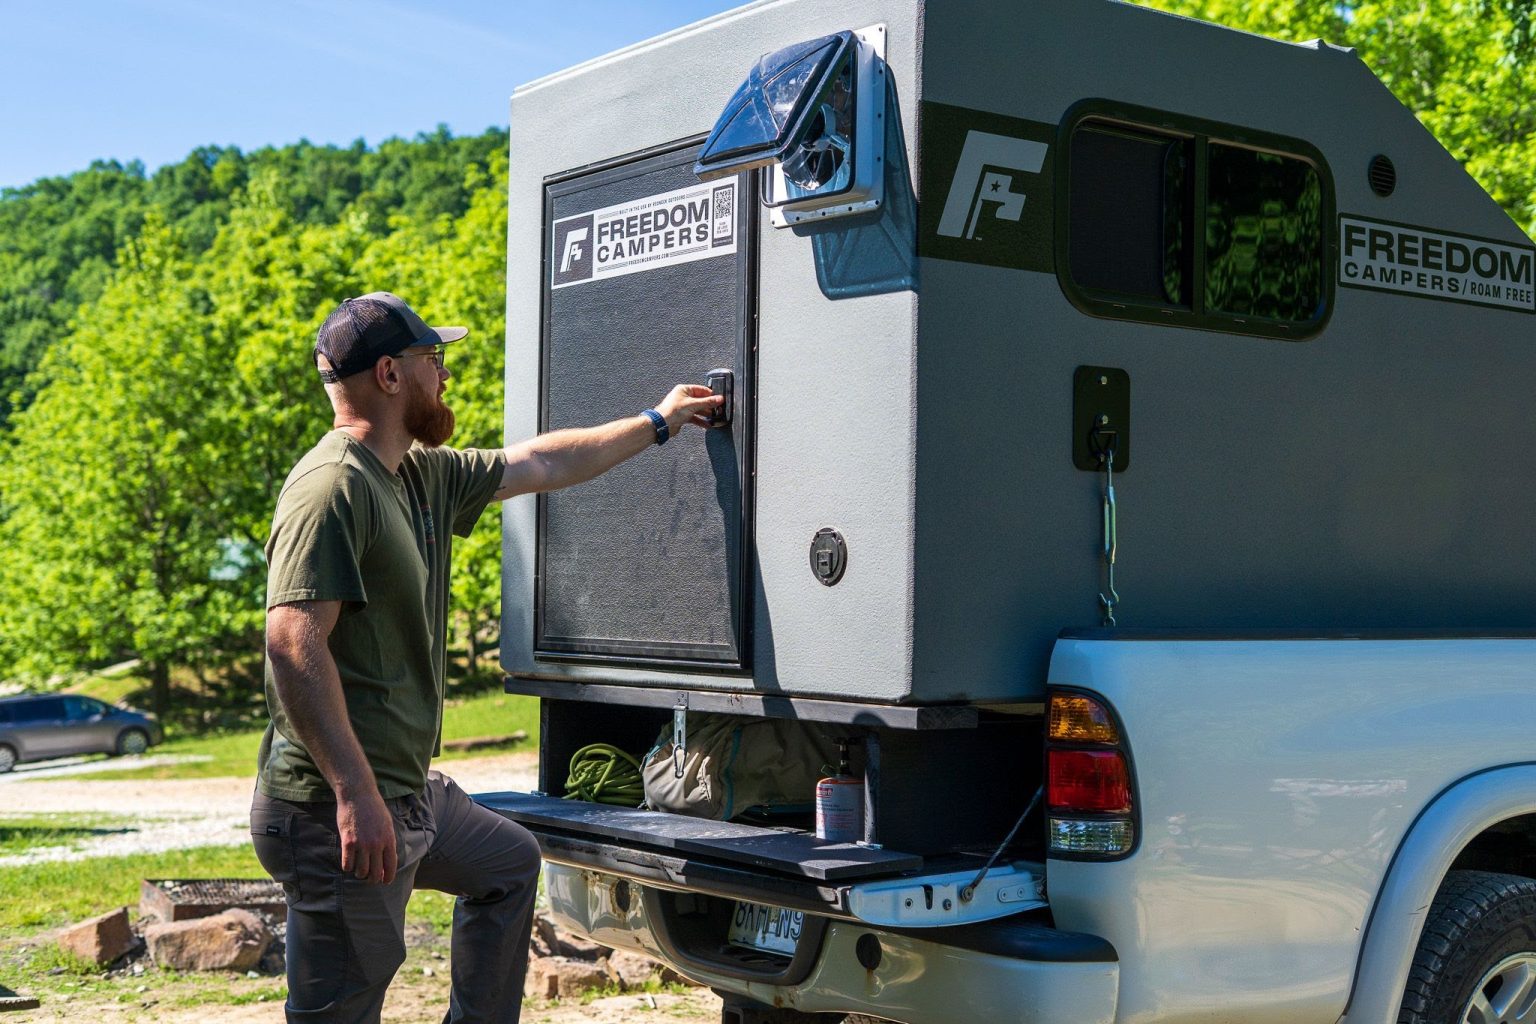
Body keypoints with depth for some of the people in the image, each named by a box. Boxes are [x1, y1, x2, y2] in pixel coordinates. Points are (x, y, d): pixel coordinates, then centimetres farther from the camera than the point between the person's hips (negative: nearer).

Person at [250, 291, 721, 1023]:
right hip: (340, 809, -11)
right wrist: (355, 794, -30)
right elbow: (293, 641, -26)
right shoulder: (332, 487, -18)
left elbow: (536, 465, 27)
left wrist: (655, 424, 34)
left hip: (408, 793, 11)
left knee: (510, 863, 31)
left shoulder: (423, 474, 12)